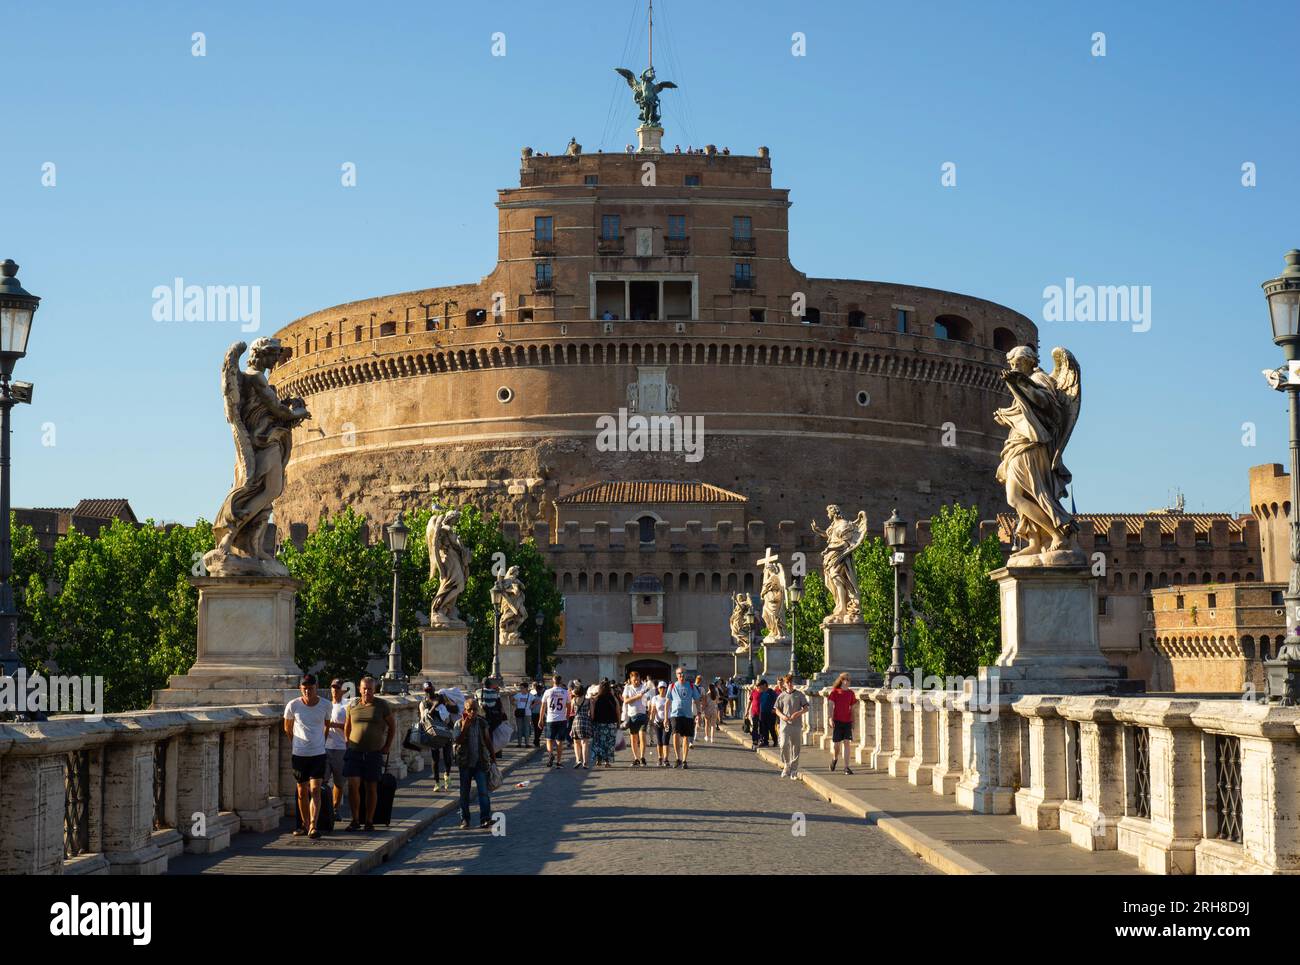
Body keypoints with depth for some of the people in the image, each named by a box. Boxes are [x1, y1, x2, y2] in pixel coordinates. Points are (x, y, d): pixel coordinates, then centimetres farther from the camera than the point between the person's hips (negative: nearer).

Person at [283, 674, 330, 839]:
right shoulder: (293, 706, -7)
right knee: (302, 792, 9)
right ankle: (305, 824, 22)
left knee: (315, 790, -12)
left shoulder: (326, 705, -4)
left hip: (318, 753, -1)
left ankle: (313, 826, -18)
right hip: (299, 754, 1)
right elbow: (287, 729, 10)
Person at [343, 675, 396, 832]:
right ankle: (355, 821, 1)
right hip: (354, 752, 1)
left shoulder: (382, 705, -1)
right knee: (353, 785, -9)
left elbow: (392, 727, 8)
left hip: (374, 753, -1)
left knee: (371, 788, 3)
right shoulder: (352, 706, 5)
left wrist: (386, 748, 4)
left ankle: (369, 822, 13)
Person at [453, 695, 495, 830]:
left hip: (480, 762, 0)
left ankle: (485, 819, -13)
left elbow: (488, 741, 11)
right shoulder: (459, 724, -3)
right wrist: (464, 728, -21)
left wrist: (492, 757, 11)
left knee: (483, 791, -10)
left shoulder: (482, 723, 2)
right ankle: (464, 820, 17)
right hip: (465, 763, 0)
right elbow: (456, 742, -13)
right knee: (464, 792, 8)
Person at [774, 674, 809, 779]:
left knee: (796, 747, 2)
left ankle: (794, 770, 11)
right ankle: (786, 765, 7)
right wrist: (782, 716, -11)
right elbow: (777, 710, 10)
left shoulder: (799, 695, 5)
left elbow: (806, 708, 4)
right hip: (785, 724, 0)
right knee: (784, 745, -14)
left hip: (797, 725, 0)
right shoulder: (782, 696, 7)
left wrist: (798, 713, -15)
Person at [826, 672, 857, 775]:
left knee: (847, 743, -7)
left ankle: (846, 767, -7)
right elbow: (831, 706, -4)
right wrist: (831, 719, -14)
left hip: (847, 722, 2)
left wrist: (853, 722, 12)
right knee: (836, 743, 0)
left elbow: (852, 709, 14)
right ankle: (835, 759, 32)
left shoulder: (851, 693, 9)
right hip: (837, 721, -2)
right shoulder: (834, 692, 1)